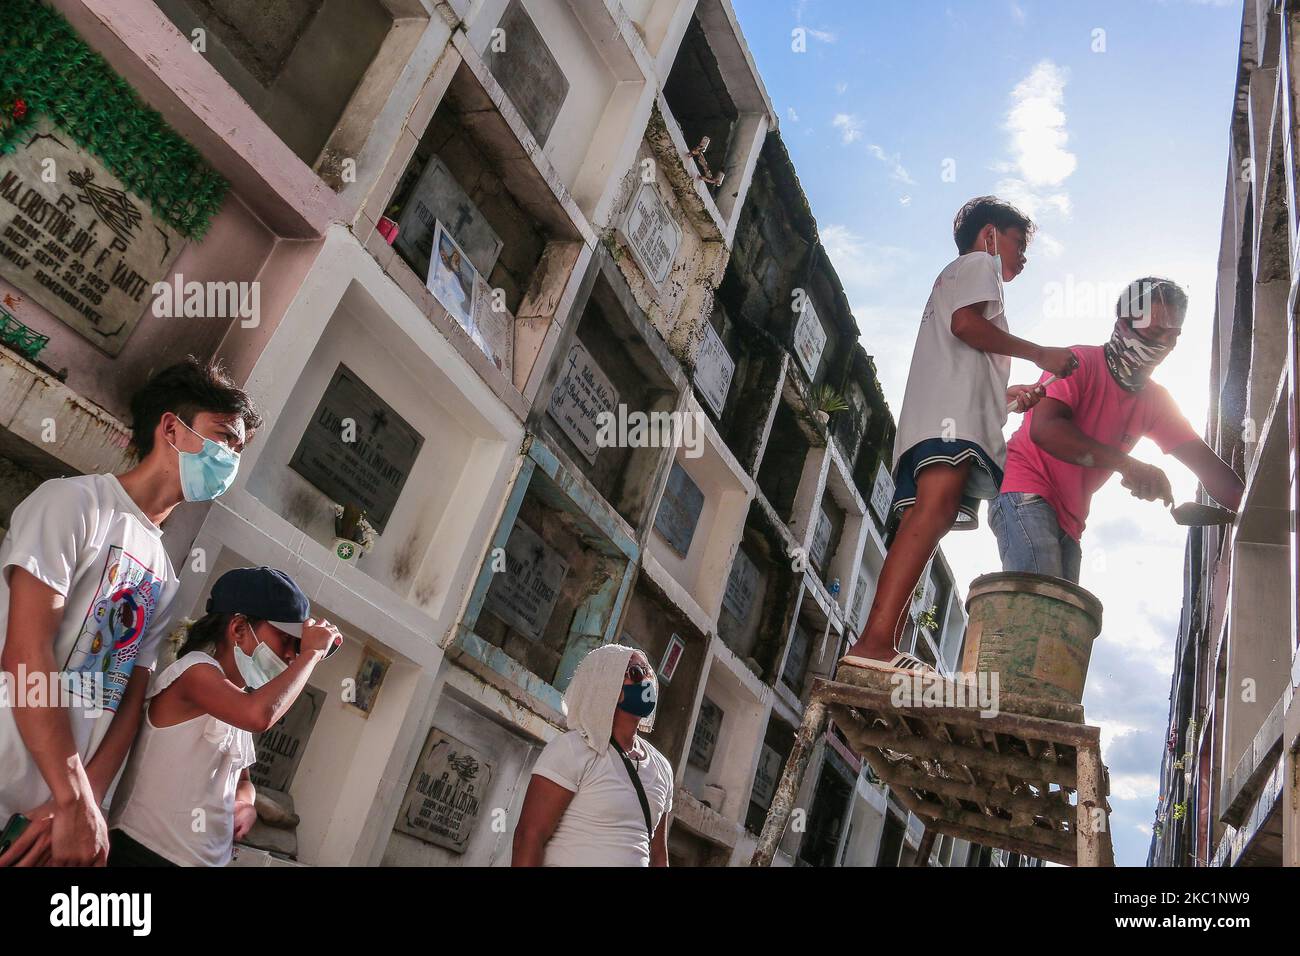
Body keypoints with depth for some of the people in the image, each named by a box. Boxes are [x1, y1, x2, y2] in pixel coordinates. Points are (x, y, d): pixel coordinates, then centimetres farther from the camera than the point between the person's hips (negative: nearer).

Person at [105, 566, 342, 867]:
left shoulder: (240, 702, 13)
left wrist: (246, 805, 2)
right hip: (147, 853, -9)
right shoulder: (195, 668, -15)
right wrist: (311, 653, -22)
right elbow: (260, 715, -35)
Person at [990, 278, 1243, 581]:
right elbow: (1044, 428, -28)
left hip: (1069, 519, 8)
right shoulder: (1082, 362, -10)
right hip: (1026, 492, -8)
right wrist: (1125, 463, -35)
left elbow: (1207, 464, 7)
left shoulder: (1155, 400, 11)